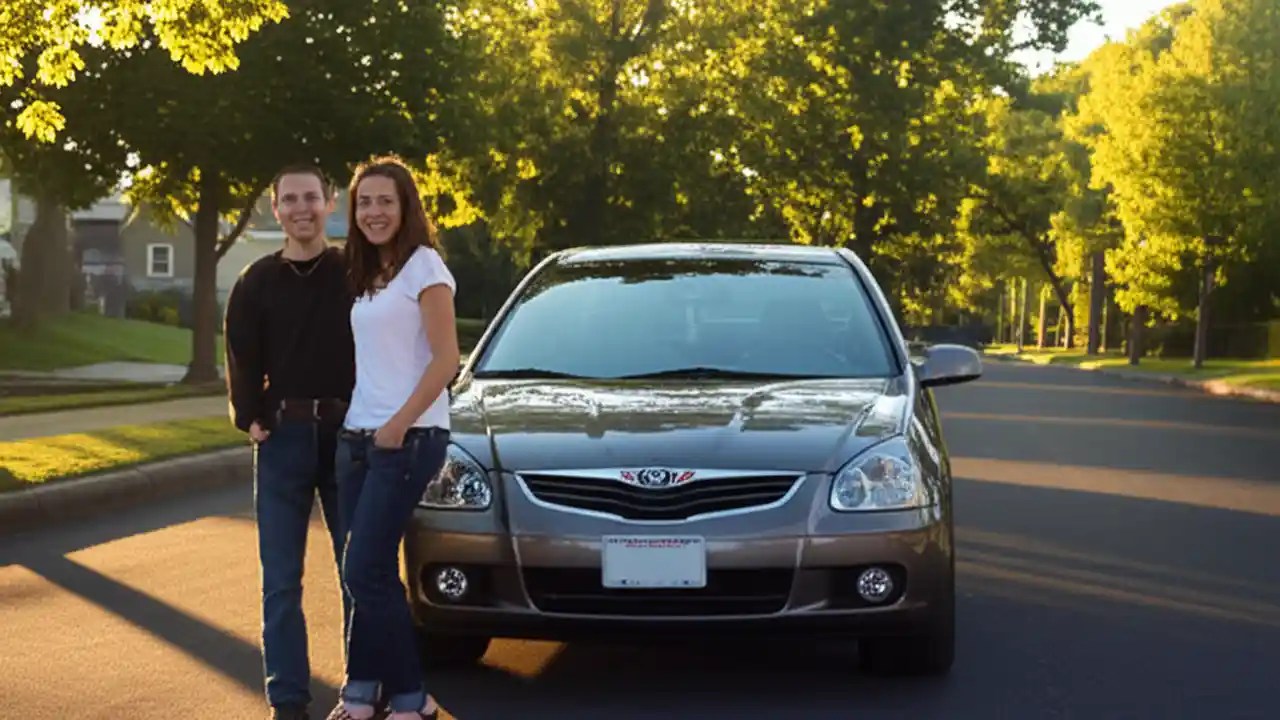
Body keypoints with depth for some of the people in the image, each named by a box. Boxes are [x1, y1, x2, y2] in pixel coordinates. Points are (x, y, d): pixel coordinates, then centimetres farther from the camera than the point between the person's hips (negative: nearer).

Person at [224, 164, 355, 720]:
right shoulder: (257, 282, 5)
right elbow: (242, 360, 5)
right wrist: (250, 419, -4)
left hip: (348, 433, -1)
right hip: (282, 437, 1)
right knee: (281, 579, 2)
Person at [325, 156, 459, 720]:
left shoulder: (422, 266, -6)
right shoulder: (364, 276, 17)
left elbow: (445, 360, -13)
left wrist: (399, 424, -15)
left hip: (409, 437, -7)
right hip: (357, 436, 7)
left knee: (366, 573, -9)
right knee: (366, 573, 6)